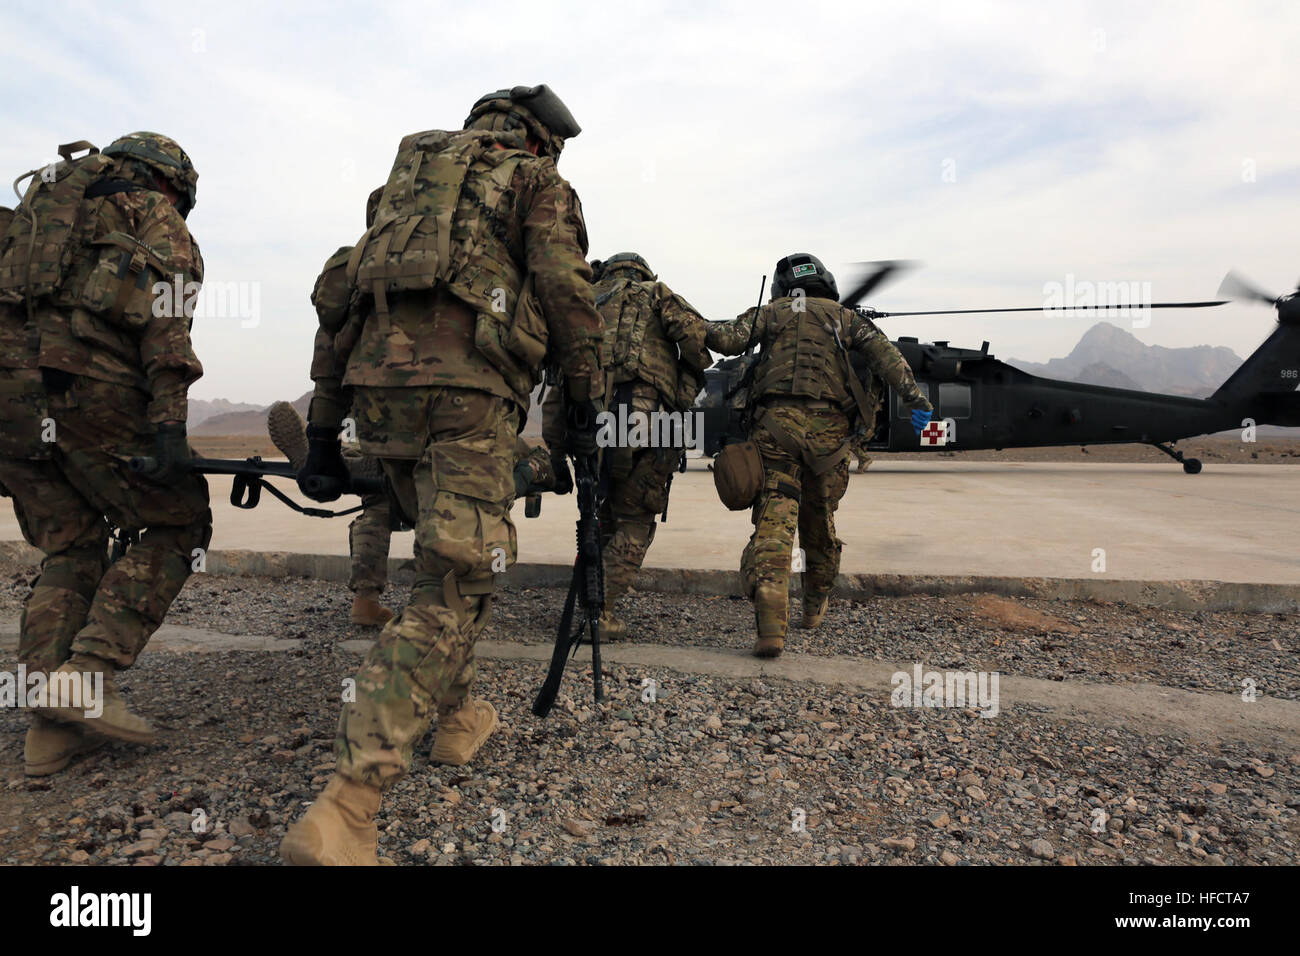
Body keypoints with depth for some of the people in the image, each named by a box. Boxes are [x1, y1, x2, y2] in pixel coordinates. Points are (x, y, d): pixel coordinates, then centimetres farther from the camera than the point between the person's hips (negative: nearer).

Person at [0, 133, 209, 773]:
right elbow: (166, 314, -8)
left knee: (70, 550, 13)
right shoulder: (157, 218, 10)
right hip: (90, 390, -7)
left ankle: (52, 726, 8)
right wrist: (169, 421, -17)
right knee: (177, 528, 5)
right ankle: (87, 676, -8)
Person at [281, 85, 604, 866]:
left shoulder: (412, 171, 29)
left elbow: (341, 295, 21)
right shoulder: (541, 184, 15)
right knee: (454, 588, -7)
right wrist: (587, 404, 6)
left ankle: (459, 714, 33)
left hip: (378, 382, 7)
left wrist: (323, 427, 21)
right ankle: (344, 812, -15)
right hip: (467, 391, -6)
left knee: (451, 556, 25)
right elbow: (569, 296, -2)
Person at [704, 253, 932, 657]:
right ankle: (815, 606, 38)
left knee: (774, 519, -9)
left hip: (775, 422, -1)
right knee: (819, 519, 19)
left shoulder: (768, 312, 19)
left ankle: (771, 624, -27)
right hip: (828, 427, 2)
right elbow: (886, 354, 6)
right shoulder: (845, 317, 21)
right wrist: (916, 400, -2)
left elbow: (729, 338, 1)